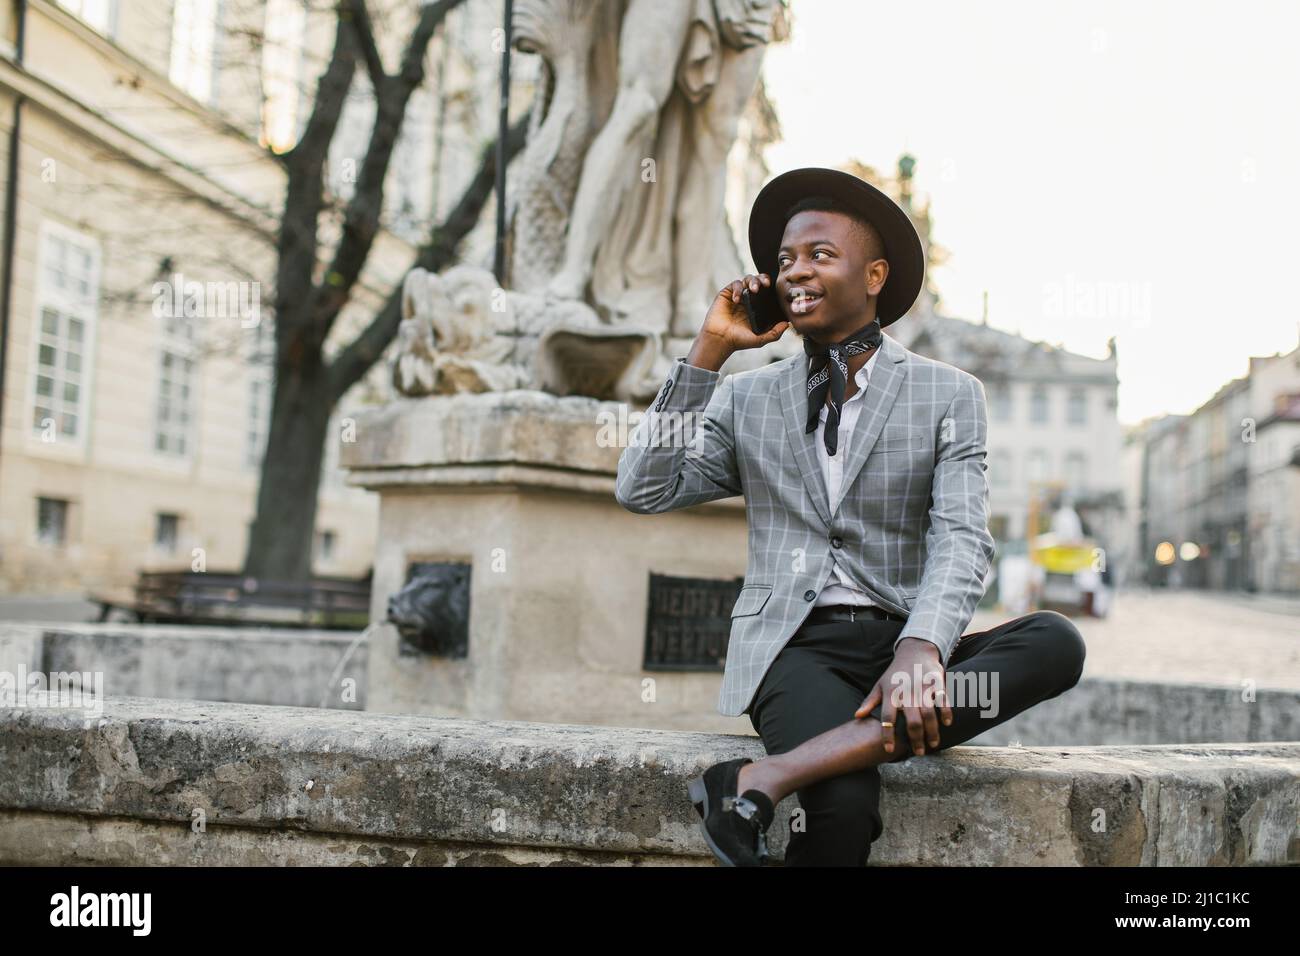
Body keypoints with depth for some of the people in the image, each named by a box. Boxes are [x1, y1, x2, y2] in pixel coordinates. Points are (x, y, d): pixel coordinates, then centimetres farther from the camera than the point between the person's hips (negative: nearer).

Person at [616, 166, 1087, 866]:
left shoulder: (948, 396, 9)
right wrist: (707, 352, 1)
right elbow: (642, 492, 4)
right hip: (793, 648, -2)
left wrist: (920, 649, -25)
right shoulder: (746, 399, 15)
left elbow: (961, 538, -5)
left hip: (902, 644, 3)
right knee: (843, 805, -36)